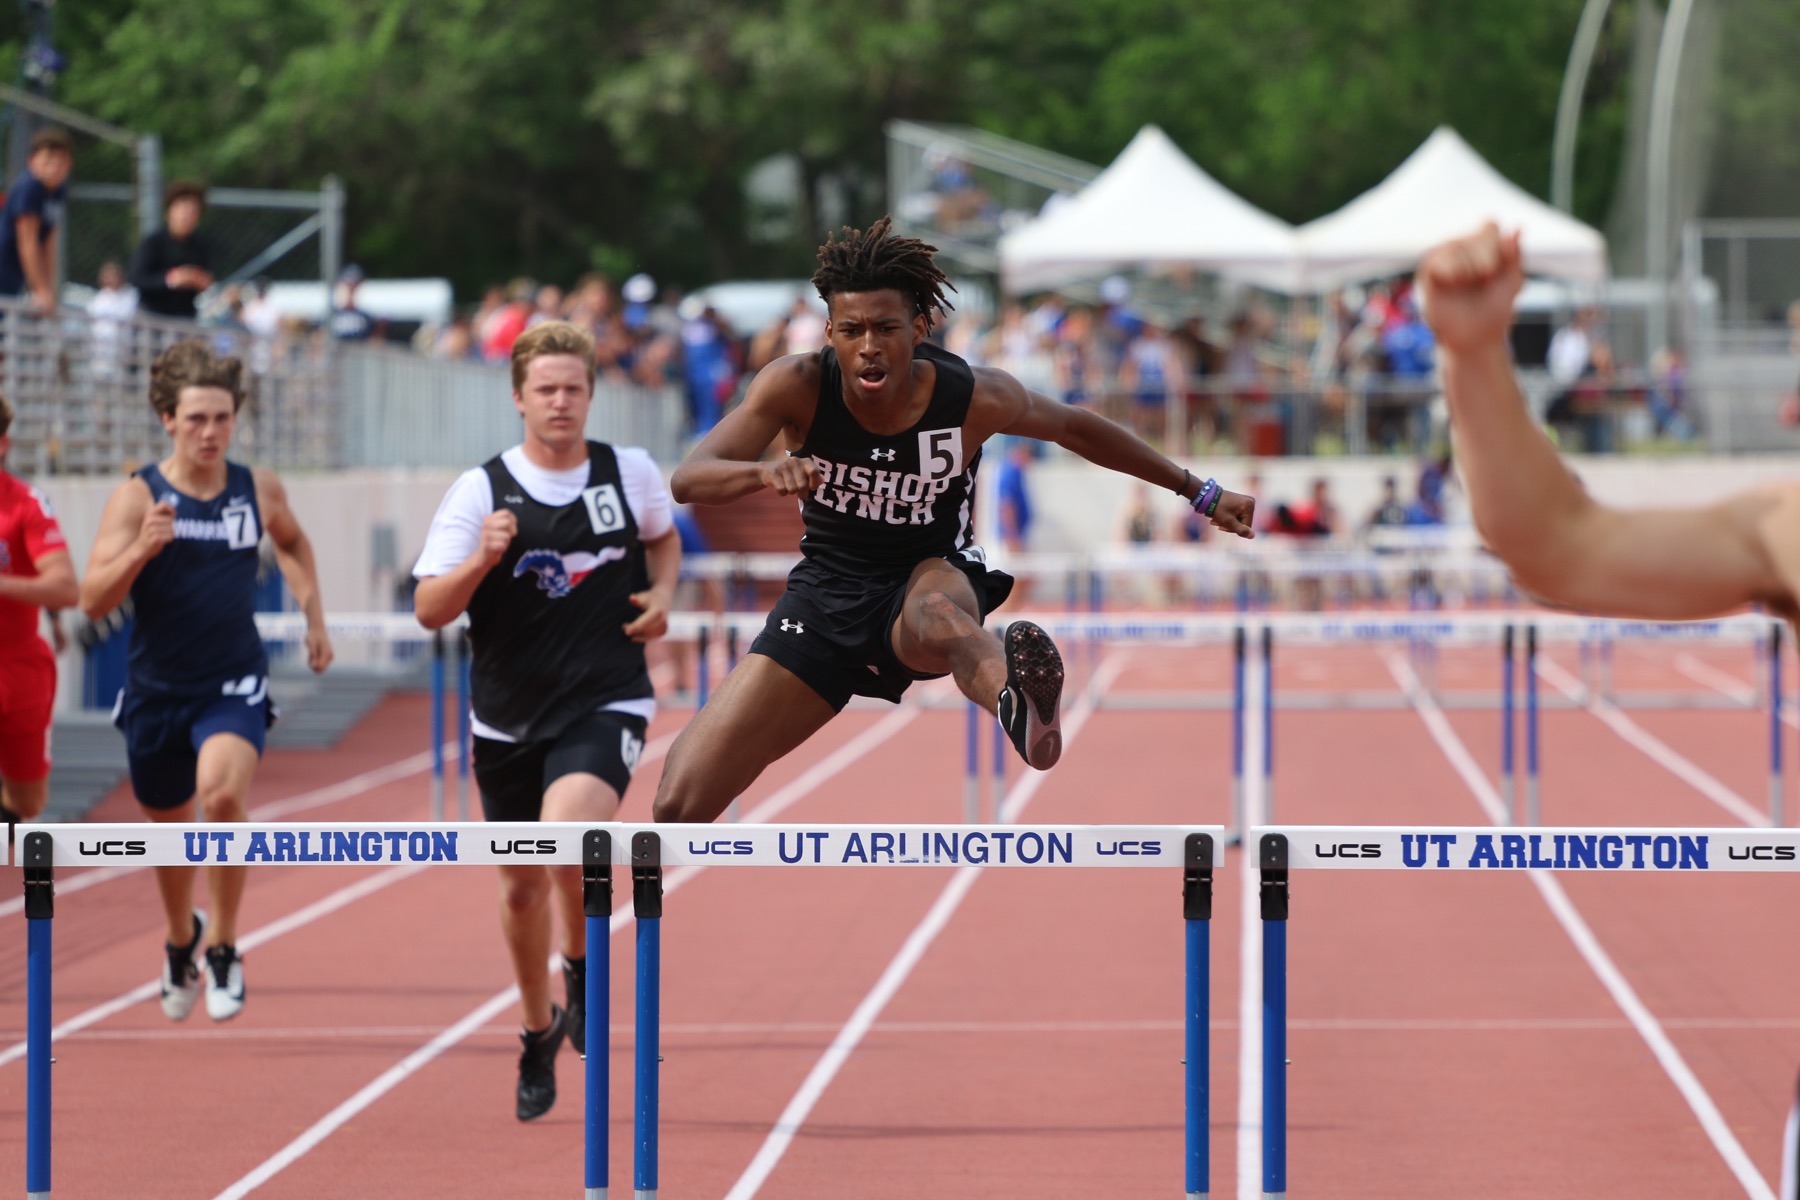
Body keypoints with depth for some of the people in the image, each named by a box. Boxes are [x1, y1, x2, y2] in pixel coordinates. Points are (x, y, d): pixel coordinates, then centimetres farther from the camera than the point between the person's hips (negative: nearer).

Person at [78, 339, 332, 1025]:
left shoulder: (260, 490, -1)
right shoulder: (136, 498, -9)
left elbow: (292, 542, 24)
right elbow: (93, 601, -16)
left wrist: (313, 614, 17)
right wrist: (141, 549, -31)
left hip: (234, 686, -1)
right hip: (156, 690, 1)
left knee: (221, 793, -29)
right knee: (171, 826, 18)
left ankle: (223, 948, -11)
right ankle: (180, 939, 49)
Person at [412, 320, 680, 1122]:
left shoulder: (632, 472, -1)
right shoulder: (482, 490, -6)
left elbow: (663, 537, 23)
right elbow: (428, 610, -9)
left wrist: (661, 594, 3)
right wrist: (482, 559, -26)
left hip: (605, 706, -2)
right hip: (510, 717, 2)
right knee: (521, 887, 11)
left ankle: (581, 967, 3)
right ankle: (538, 1034, 35)